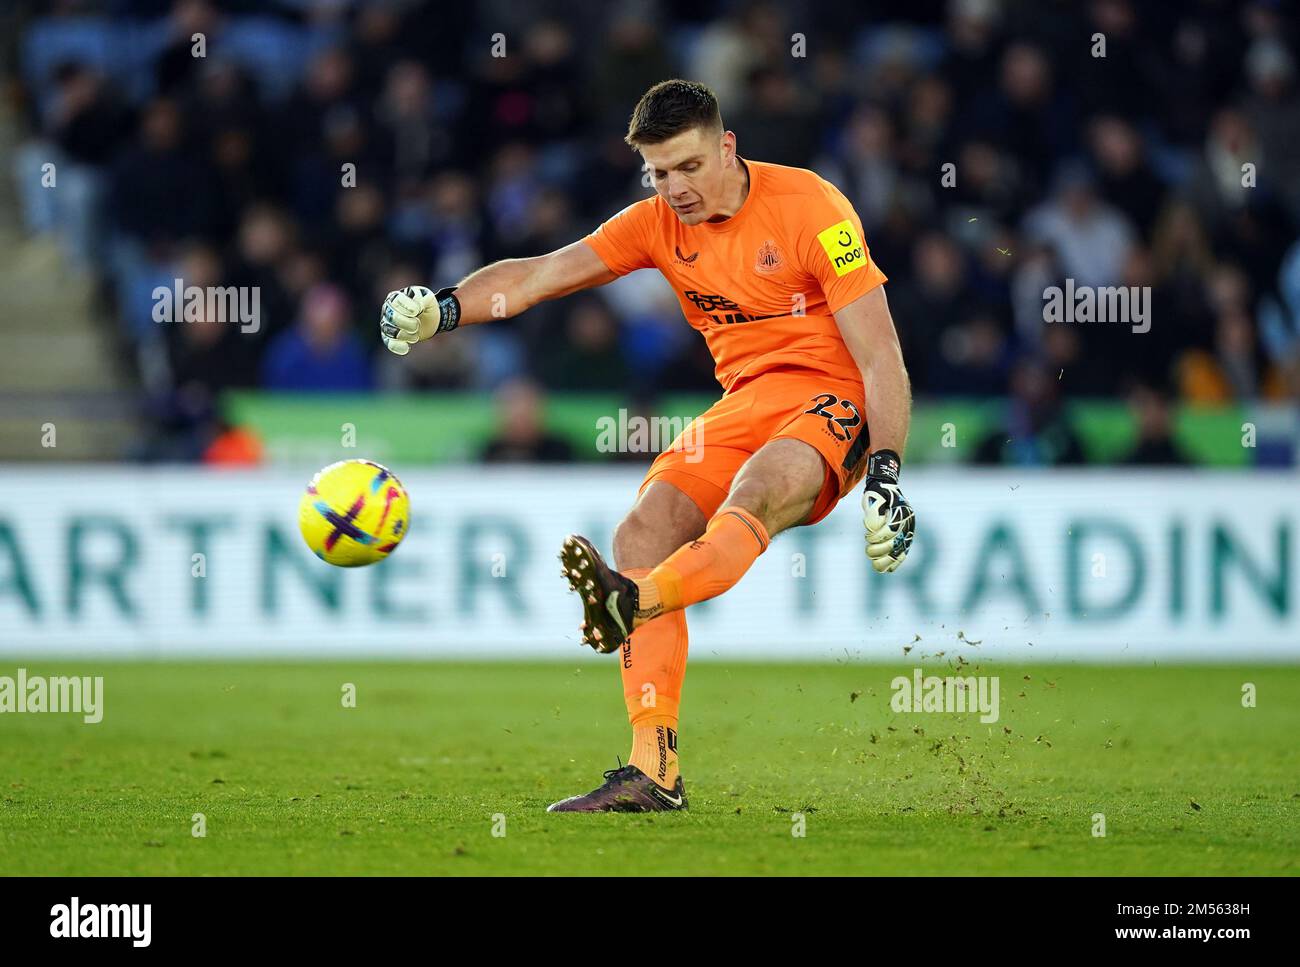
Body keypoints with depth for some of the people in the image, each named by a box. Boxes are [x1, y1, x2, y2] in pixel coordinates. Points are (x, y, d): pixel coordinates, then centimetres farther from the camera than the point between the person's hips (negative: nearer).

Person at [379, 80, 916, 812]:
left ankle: (636, 604, -66)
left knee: (757, 492, -37)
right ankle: (653, 772, -18)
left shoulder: (809, 208, -11)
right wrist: (442, 308, -18)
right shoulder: (659, 224, 6)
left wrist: (886, 476, -21)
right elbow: (544, 272, 0)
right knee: (641, 536, -15)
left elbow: (882, 356, -13)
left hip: (835, 397, -6)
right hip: (745, 403, 6)